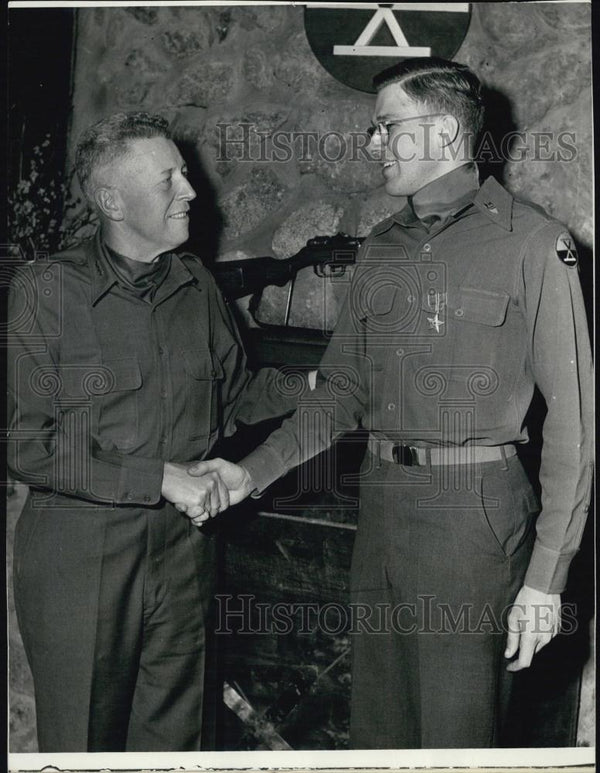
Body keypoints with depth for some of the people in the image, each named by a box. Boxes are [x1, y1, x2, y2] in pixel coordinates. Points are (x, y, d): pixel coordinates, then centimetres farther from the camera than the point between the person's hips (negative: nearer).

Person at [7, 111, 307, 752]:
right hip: (77, 555, -4)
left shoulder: (196, 285, 7)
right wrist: (161, 476, -19)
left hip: (183, 548, 5)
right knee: (81, 741, 8)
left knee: (174, 737, 15)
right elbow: (24, 445, -15)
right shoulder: (45, 292, -10)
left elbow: (236, 396, 20)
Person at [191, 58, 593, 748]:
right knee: (376, 729, 15)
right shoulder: (381, 249, 14)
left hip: (473, 510, -6)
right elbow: (343, 389, 17)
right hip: (381, 503, 6)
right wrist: (253, 471, 3)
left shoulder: (530, 242, -7)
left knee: (458, 739, 3)